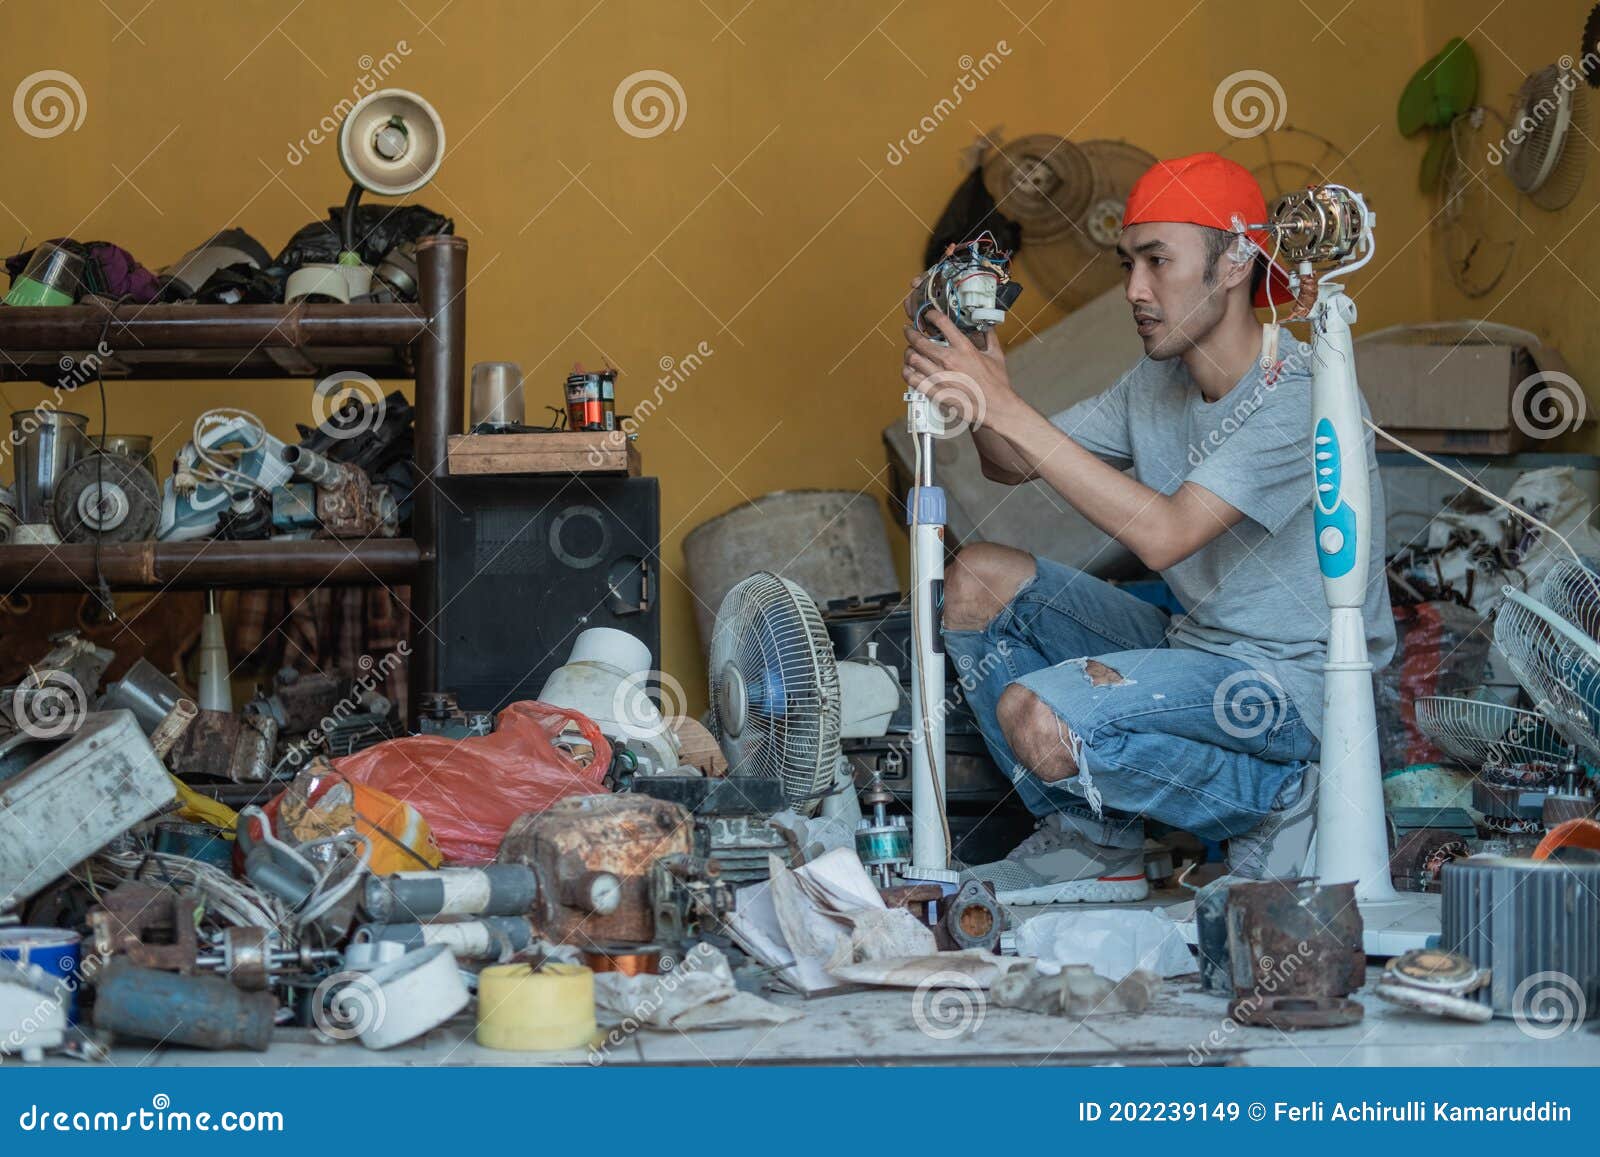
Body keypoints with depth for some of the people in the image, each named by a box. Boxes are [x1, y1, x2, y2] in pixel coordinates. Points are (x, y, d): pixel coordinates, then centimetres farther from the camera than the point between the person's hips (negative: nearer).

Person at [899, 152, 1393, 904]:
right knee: (978, 581, 2)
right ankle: (1089, 843, 7)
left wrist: (1009, 410, -32)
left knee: (1038, 716, -28)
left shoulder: (1301, 397, -22)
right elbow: (1013, 467, 11)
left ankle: (1273, 798, -5)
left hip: (1294, 682, -9)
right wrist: (980, 399, -13)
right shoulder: (1159, 382, 4)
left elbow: (1165, 535, -33)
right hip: (1195, 644, 9)